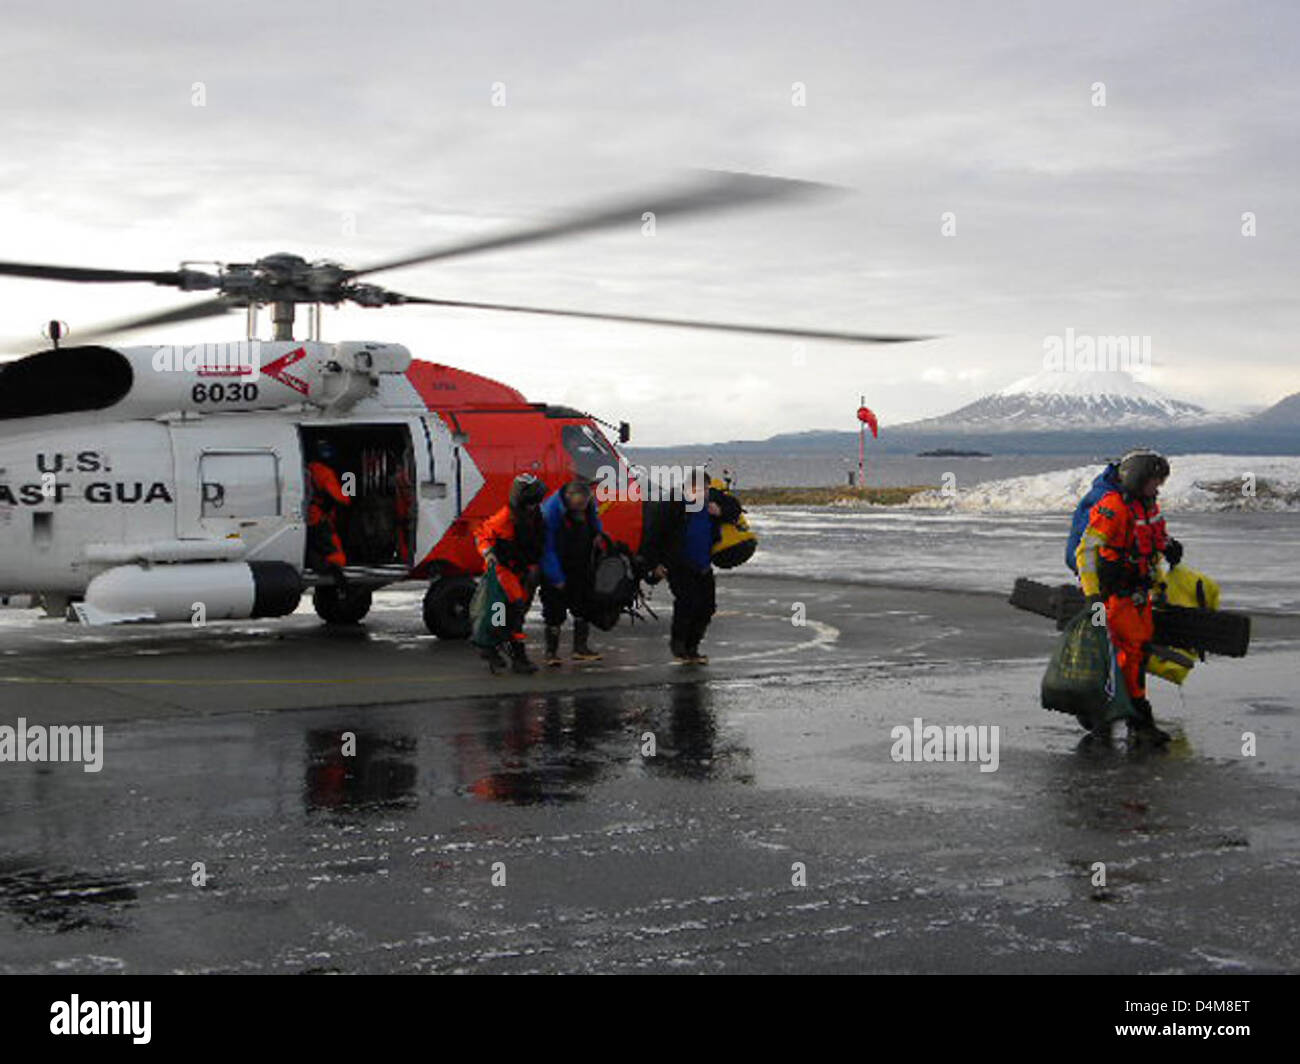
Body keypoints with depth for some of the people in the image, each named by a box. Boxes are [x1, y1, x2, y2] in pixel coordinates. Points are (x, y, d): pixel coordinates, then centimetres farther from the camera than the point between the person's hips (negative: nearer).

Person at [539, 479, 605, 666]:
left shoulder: (589, 501, -9)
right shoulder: (551, 510, -28)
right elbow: (547, 548, -24)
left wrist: (598, 532, 0)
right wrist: (556, 578, -23)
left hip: (581, 566, 6)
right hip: (558, 567, -6)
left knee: (583, 603, 9)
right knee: (555, 609, -3)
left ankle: (581, 647, 19)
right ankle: (551, 651, 8)